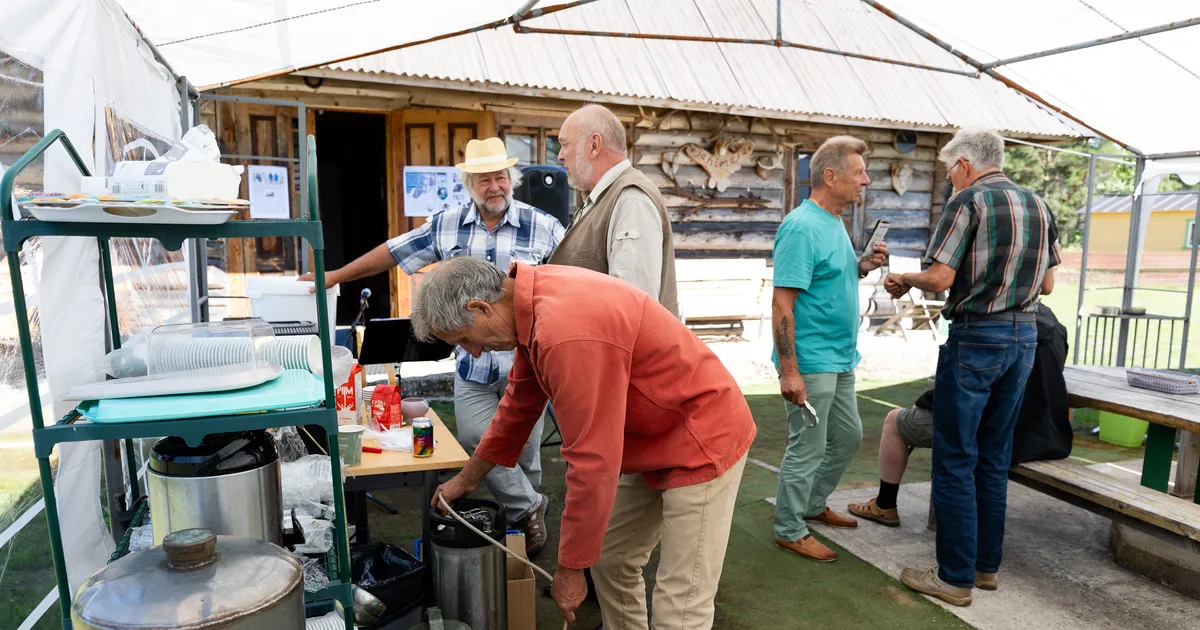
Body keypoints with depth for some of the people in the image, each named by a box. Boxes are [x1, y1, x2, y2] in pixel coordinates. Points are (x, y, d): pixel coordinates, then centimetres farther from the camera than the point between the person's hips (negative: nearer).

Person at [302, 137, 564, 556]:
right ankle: (530, 508, 18)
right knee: (477, 443, -3)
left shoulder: (543, 227, -3)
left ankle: (524, 513, 33)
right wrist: (336, 276, 11)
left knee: (524, 446, 8)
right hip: (472, 363, 3)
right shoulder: (447, 226, 5)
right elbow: (393, 252, 11)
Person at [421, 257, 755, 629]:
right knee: (610, 559, 18)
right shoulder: (532, 297, -2)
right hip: (654, 441, 9)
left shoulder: (567, 332, -33)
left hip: (703, 443, -9)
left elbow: (593, 462, -29)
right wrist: (467, 478, 23)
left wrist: (570, 568, -15)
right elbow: (520, 400, 12)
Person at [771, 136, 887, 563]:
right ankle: (789, 531, 21)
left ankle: (813, 505, 39)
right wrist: (789, 372, -26)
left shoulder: (834, 222, 11)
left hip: (840, 359, 10)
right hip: (811, 363, -10)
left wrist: (863, 267, 3)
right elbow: (782, 303, -23)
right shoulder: (803, 227, -19)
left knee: (848, 436, 20)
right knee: (808, 448, 2)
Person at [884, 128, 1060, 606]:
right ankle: (987, 565, 26)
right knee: (994, 458, 16)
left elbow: (940, 279, -16)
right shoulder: (1039, 206, 12)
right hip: (1024, 337, 8)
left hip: (976, 338, -7)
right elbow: (1046, 284, 17)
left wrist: (906, 279, 3)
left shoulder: (969, 200, -10)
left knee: (955, 460, 1)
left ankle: (955, 578, 8)